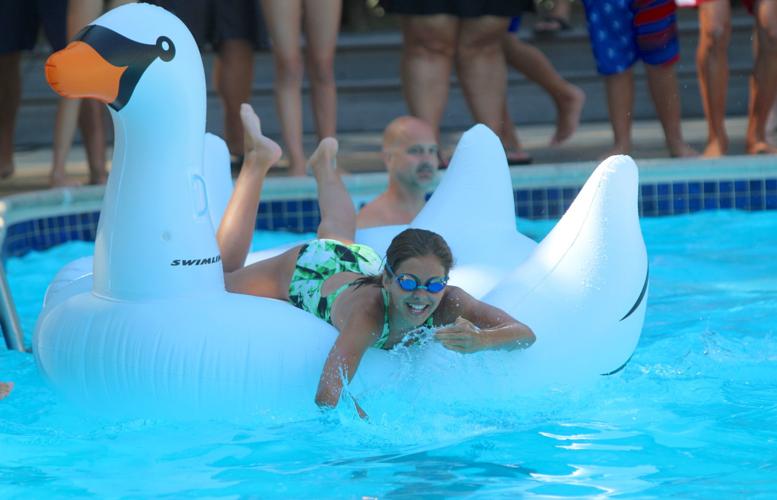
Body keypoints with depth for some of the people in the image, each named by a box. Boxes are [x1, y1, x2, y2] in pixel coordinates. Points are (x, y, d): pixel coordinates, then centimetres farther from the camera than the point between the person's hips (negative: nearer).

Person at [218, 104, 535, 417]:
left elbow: (525, 335, -44)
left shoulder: (448, 303, -41)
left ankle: (325, 165, 62)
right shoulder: (368, 313, -52)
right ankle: (258, 161, 28)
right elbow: (326, 399, -59)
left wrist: (481, 340, -64)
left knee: (336, 234, 39)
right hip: (307, 272, -4)